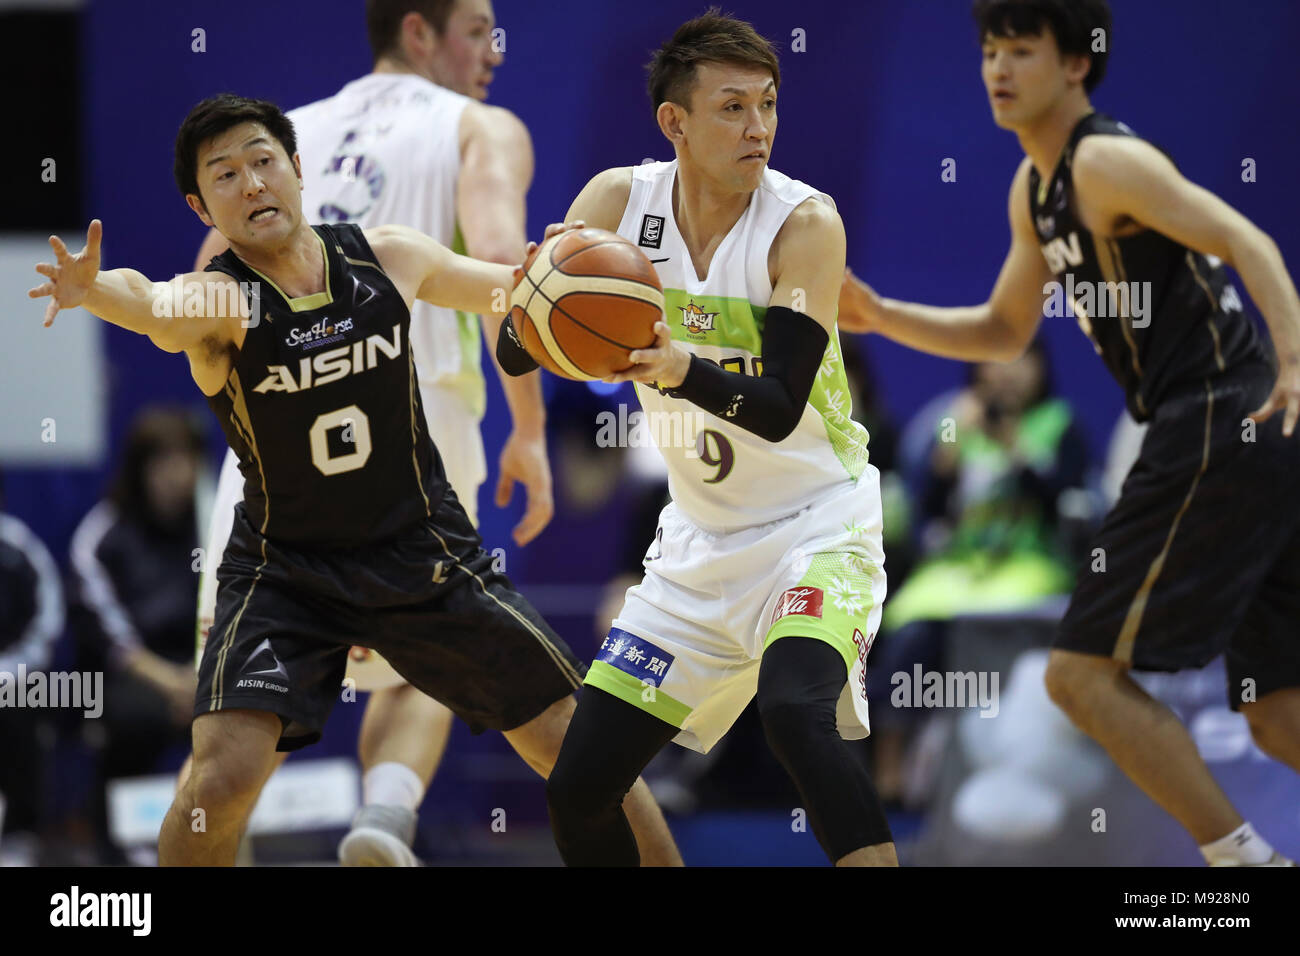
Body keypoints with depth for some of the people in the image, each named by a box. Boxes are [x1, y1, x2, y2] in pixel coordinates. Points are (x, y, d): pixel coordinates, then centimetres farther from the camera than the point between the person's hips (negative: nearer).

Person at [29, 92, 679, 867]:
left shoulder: (391, 258, -7)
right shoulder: (217, 301, -19)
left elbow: (509, 291, 10)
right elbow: (155, 307, -44)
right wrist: (95, 290, -69)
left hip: (426, 553, 3)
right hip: (285, 570, -3)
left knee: (583, 752, 4)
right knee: (225, 773, -22)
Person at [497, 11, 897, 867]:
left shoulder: (804, 223, -18)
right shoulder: (619, 202, -6)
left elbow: (779, 409, -24)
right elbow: (515, 353, -7)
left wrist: (683, 372, -44)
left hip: (816, 528, -5)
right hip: (701, 542, 5)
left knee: (795, 710, -34)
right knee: (578, 792, 5)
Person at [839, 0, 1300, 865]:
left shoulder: (1106, 161, -9)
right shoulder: (1035, 191, 20)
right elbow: (1005, 333, 33)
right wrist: (883, 318, 19)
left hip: (1219, 435, -10)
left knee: (1086, 672, -7)